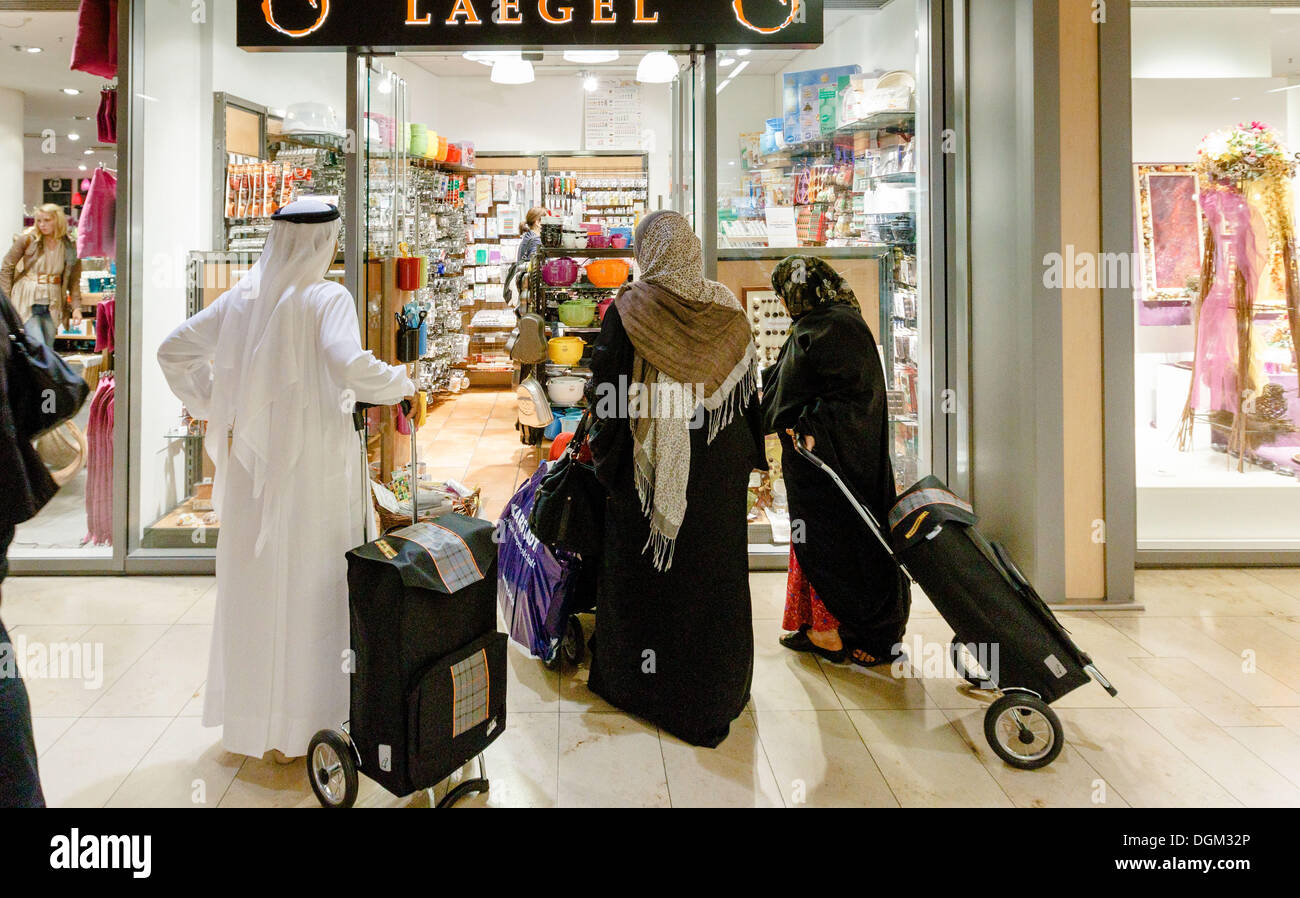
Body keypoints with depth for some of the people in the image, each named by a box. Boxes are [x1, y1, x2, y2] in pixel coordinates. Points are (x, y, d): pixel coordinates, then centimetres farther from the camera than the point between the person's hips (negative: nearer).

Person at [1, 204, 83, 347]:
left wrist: (76, 307, 0)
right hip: (27, 302, -3)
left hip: (52, 306, 3)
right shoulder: (28, 239, -3)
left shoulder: (69, 245, 3)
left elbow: (74, 280, 8)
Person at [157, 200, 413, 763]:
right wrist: (401, 383, -10)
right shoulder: (327, 299, -11)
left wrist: (213, 408, 15)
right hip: (312, 462, -5)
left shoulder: (242, 298, 6)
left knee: (251, 578, 16)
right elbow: (348, 365, -27)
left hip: (250, 462, 6)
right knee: (304, 584, 5)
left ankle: (245, 713, 30)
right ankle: (293, 725, 15)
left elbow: (173, 350, 9)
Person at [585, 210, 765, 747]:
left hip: (651, 464, -3)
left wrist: (602, 448, 7)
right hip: (719, 465, 4)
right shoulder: (727, 310, 0)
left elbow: (604, 390, -9)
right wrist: (743, 455, 15)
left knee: (643, 571, 11)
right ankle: (720, 691, 26)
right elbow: (748, 387, 6)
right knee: (714, 566, 14)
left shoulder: (628, 310, -11)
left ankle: (635, 681, 24)